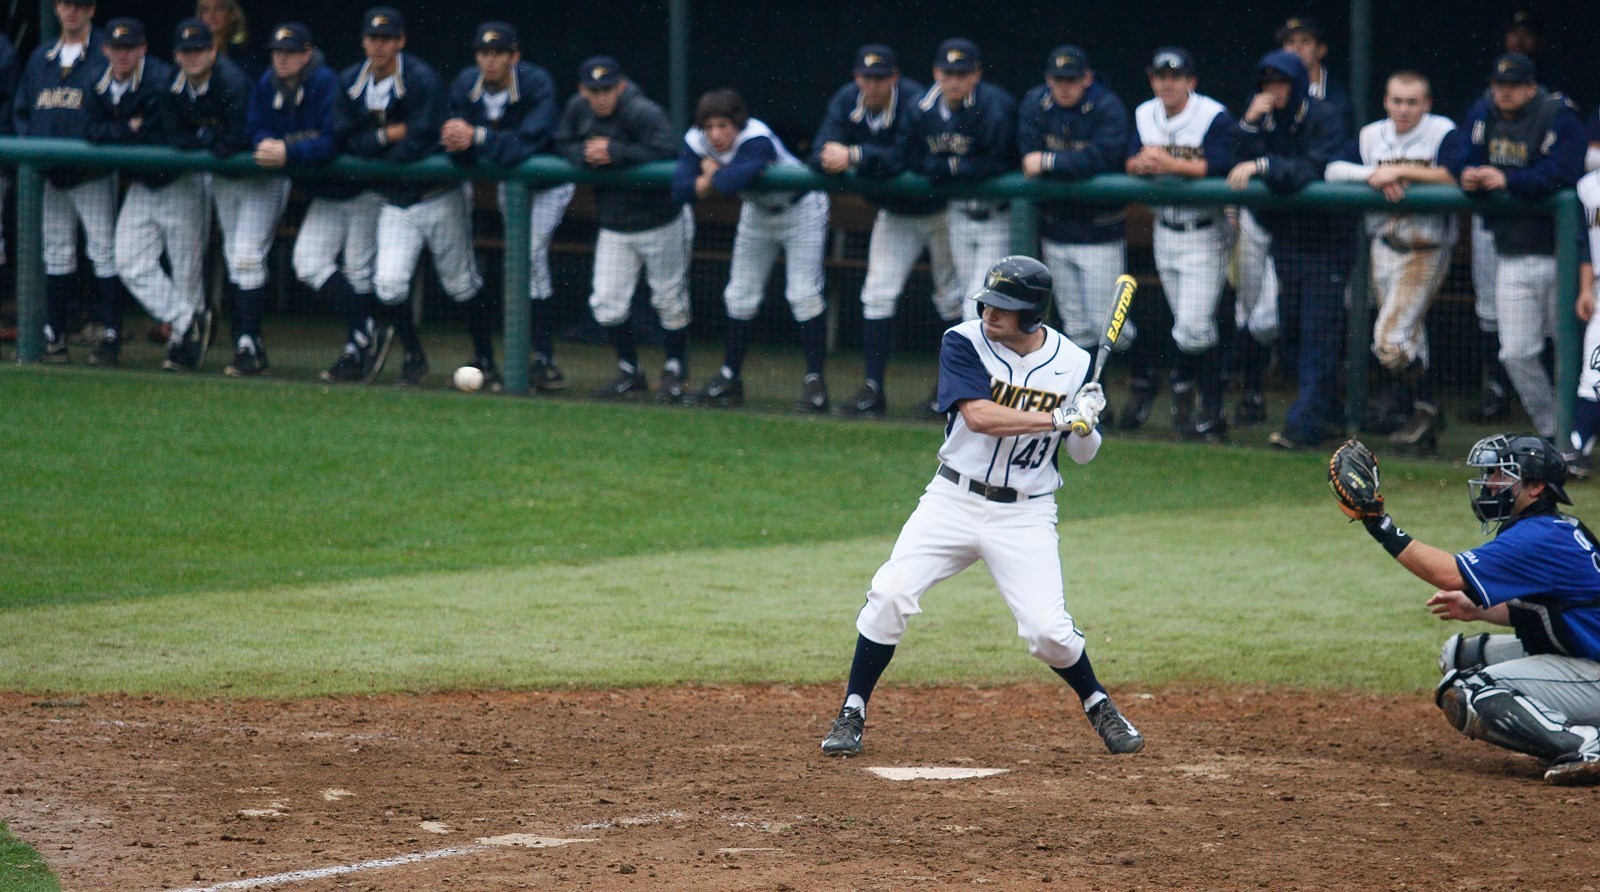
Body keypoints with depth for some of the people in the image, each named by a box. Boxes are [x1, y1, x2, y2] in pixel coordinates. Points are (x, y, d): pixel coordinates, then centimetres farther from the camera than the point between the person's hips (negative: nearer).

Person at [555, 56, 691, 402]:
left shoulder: (642, 112, -24)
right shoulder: (577, 109, -4)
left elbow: (668, 150, -34)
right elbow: (562, 145, 9)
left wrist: (615, 153, -30)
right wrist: (584, 154, -15)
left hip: (661, 222, -6)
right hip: (613, 227, 6)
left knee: (669, 300, 6)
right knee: (607, 302, 2)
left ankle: (674, 372, 23)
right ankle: (630, 374, 19)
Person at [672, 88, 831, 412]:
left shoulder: (757, 140, -37)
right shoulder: (696, 142, -18)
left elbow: (734, 179, -51)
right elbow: (681, 189, -27)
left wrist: (712, 174, -31)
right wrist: (715, 180, -38)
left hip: (800, 210, -6)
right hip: (757, 213, 6)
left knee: (804, 294, -15)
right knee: (739, 297, 7)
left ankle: (814, 382, -9)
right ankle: (729, 379, 18)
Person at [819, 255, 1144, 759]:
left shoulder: (1074, 364, -2)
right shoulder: (965, 343, -8)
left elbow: (1083, 454, 5)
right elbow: (978, 415, -22)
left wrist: (1086, 426, -17)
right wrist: (1059, 418, -27)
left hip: (1025, 515, 0)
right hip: (955, 500, 0)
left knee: (1048, 629, -9)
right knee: (890, 593, -14)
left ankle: (1099, 707, 19)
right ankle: (852, 714, 0)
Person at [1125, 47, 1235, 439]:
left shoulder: (1214, 116, -12)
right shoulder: (1144, 115, 8)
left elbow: (1220, 166, -25)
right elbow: (1130, 164, 3)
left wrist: (1169, 163, -30)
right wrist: (1142, 163, -20)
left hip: (1204, 233, -6)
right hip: (1165, 229, 6)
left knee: (1193, 329, -11)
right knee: (1189, 324, 11)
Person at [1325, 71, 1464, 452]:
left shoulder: (1443, 132, -7)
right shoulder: (1372, 135, 9)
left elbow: (1455, 176, -23)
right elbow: (1334, 170, 0)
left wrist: (1399, 171, -21)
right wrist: (1376, 175, -17)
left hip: (1426, 249, -5)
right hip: (1384, 245, 5)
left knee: (1389, 339, -14)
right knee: (1410, 340, 12)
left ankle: (1423, 409, 5)